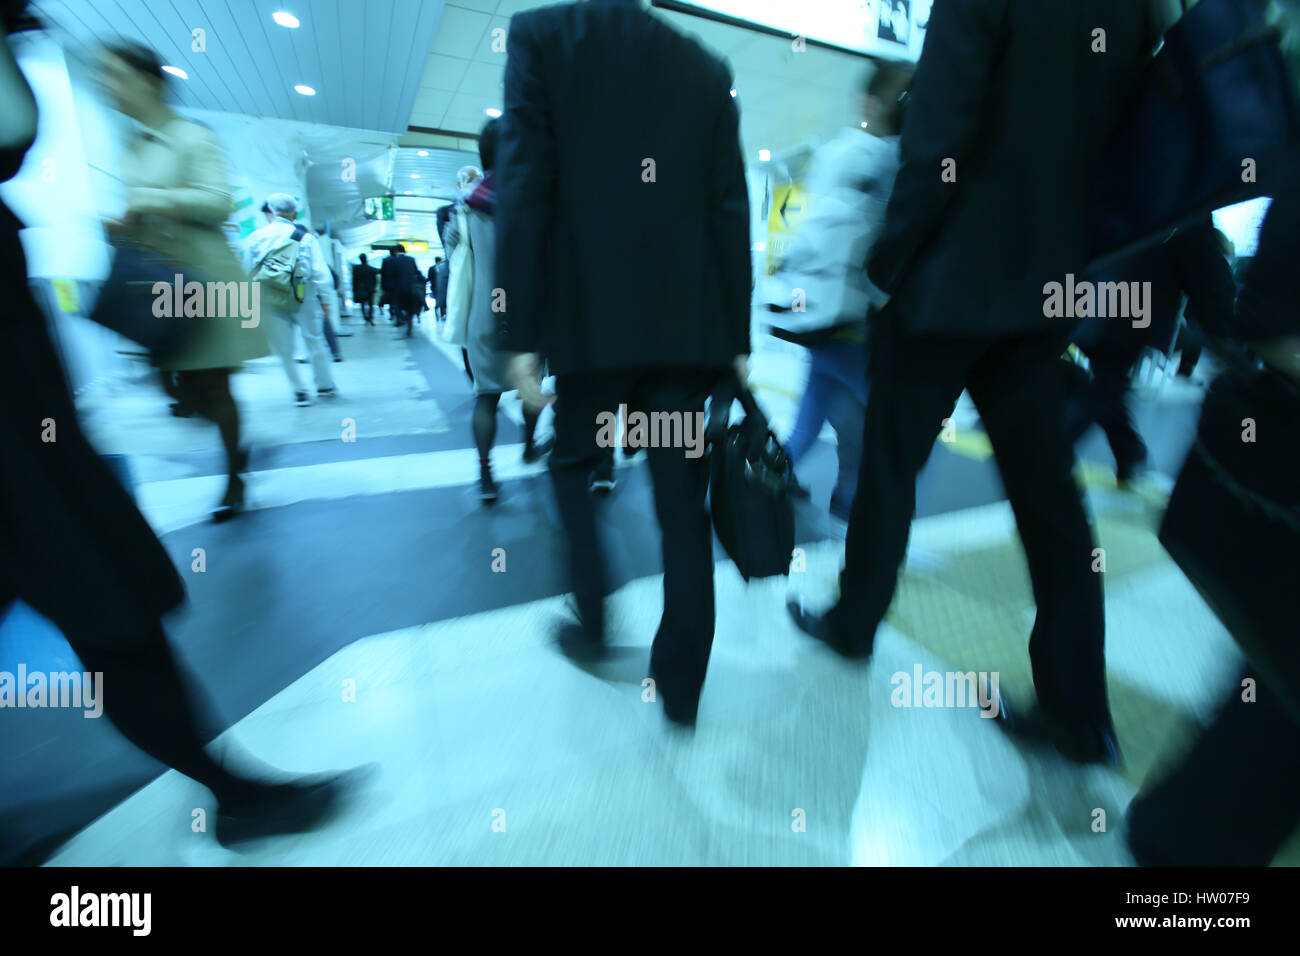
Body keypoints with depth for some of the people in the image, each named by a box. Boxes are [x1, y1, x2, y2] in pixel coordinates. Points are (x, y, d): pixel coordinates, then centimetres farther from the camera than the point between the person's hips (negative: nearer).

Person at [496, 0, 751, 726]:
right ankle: (682, 685, 12)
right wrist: (737, 336, 8)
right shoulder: (708, 69, 13)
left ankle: (593, 624, 22)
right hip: (688, 321, 3)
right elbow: (731, 210, 7)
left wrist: (522, 332, -6)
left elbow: (524, 187, -6)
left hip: (593, 314, -2)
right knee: (682, 496, 5)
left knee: (573, 464, 19)